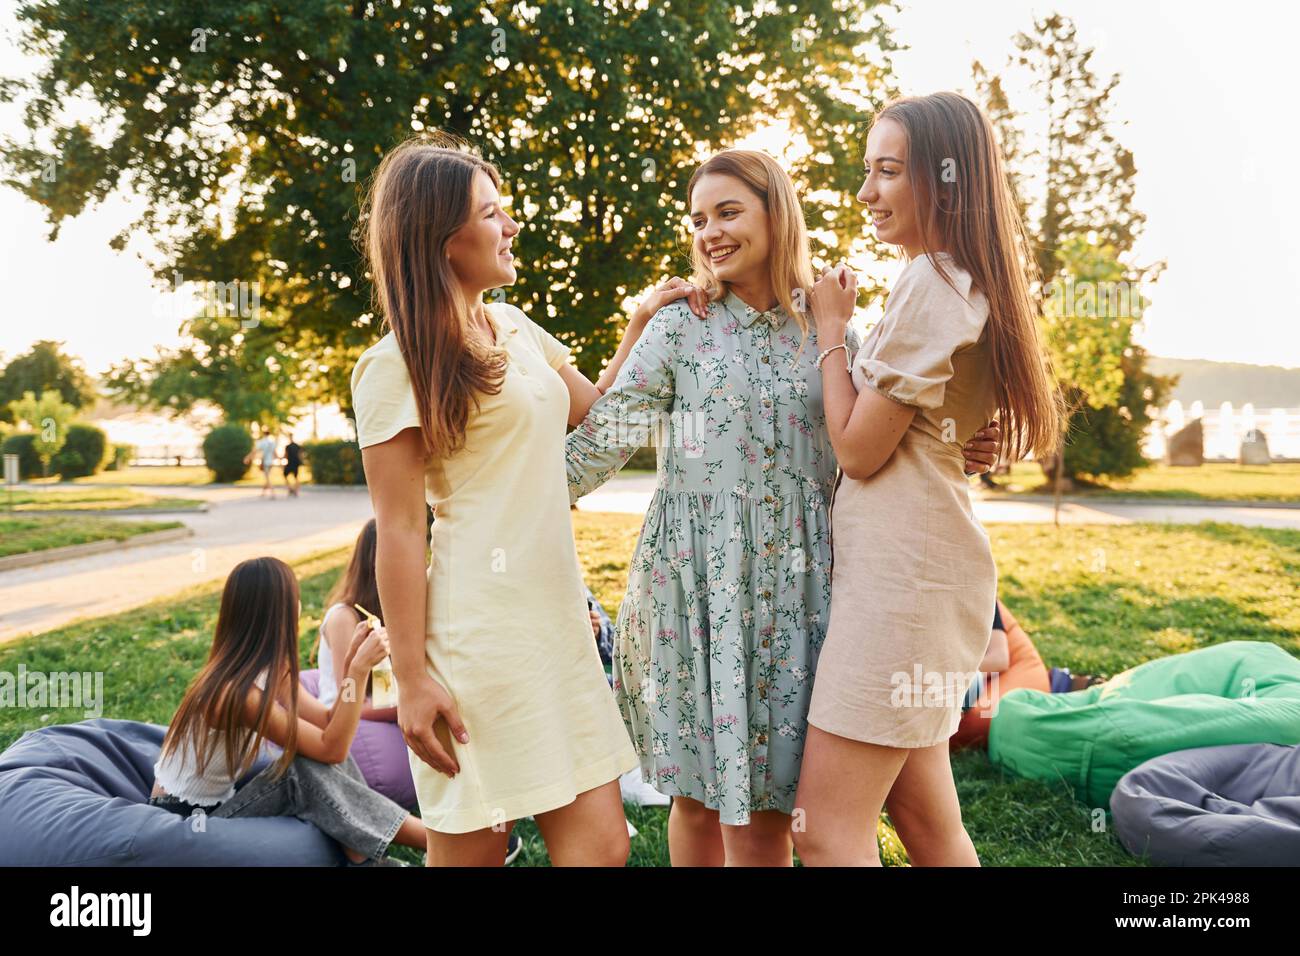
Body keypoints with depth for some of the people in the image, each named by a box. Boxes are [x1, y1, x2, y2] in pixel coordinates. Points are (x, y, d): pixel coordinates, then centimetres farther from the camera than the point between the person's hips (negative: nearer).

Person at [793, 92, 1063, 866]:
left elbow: (858, 448, -13)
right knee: (925, 818, 17)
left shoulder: (931, 281, -14)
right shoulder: (975, 282, 16)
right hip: (918, 560, 10)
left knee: (827, 830, -4)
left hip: (899, 564, -10)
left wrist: (831, 327, -4)